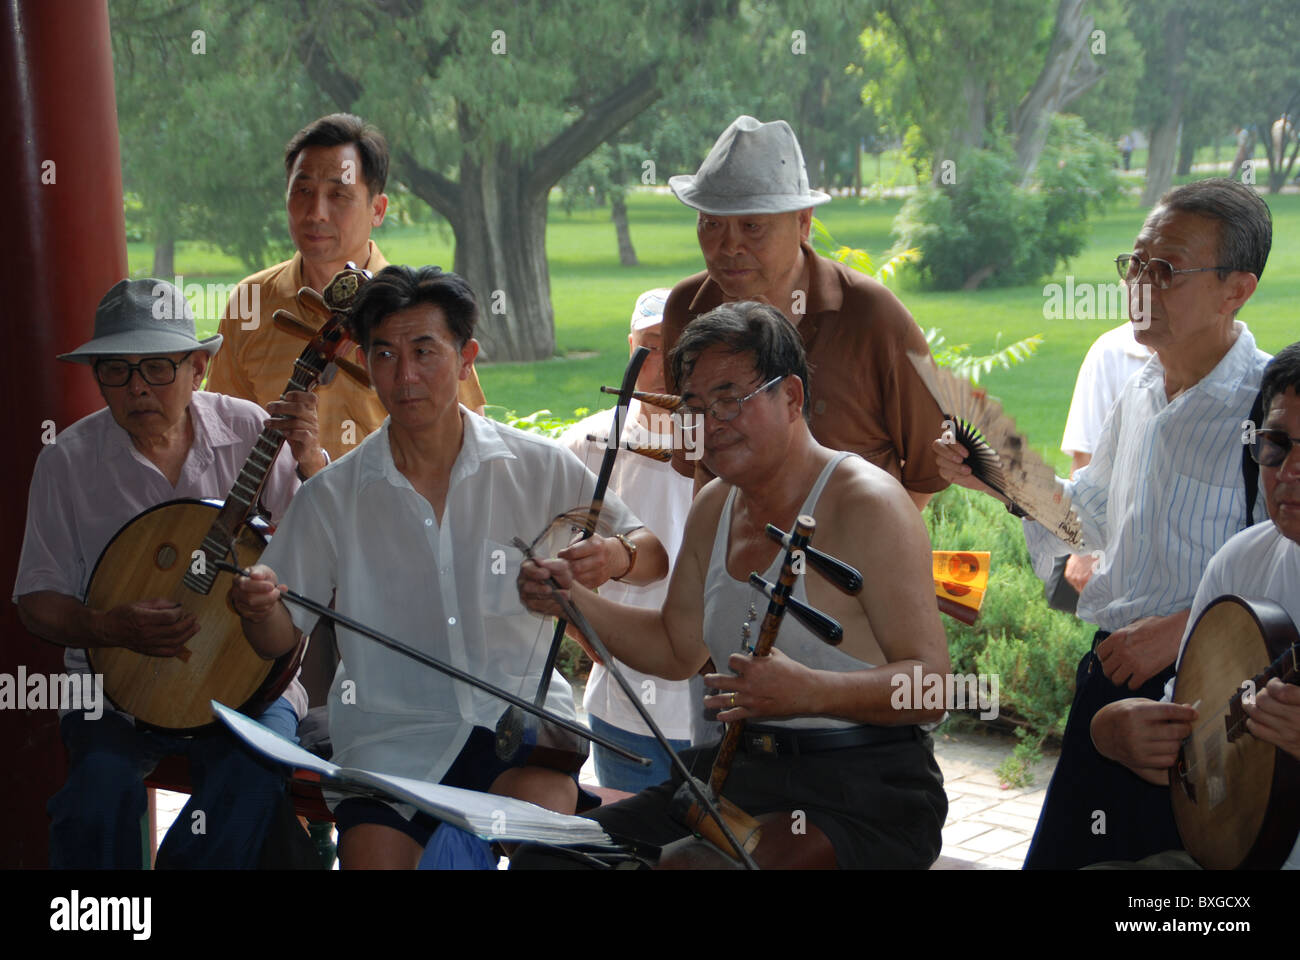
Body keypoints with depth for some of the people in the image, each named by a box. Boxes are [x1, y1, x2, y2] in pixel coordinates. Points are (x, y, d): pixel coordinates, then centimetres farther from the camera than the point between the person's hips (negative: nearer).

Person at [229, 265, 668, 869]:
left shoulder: (538, 469, 1)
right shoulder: (333, 497, 4)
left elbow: (654, 559, 8)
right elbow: (280, 639, 9)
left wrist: (617, 556, -16)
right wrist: (259, 608, -14)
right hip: (391, 735, 2)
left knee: (536, 814, -32)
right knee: (372, 853, -21)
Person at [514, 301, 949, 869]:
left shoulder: (867, 503, -13)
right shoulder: (714, 509, 12)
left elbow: (930, 685, -18)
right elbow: (677, 650, 24)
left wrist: (809, 692, -34)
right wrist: (575, 602, 9)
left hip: (866, 789, -7)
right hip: (741, 768, 7)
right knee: (546, 855, -3)